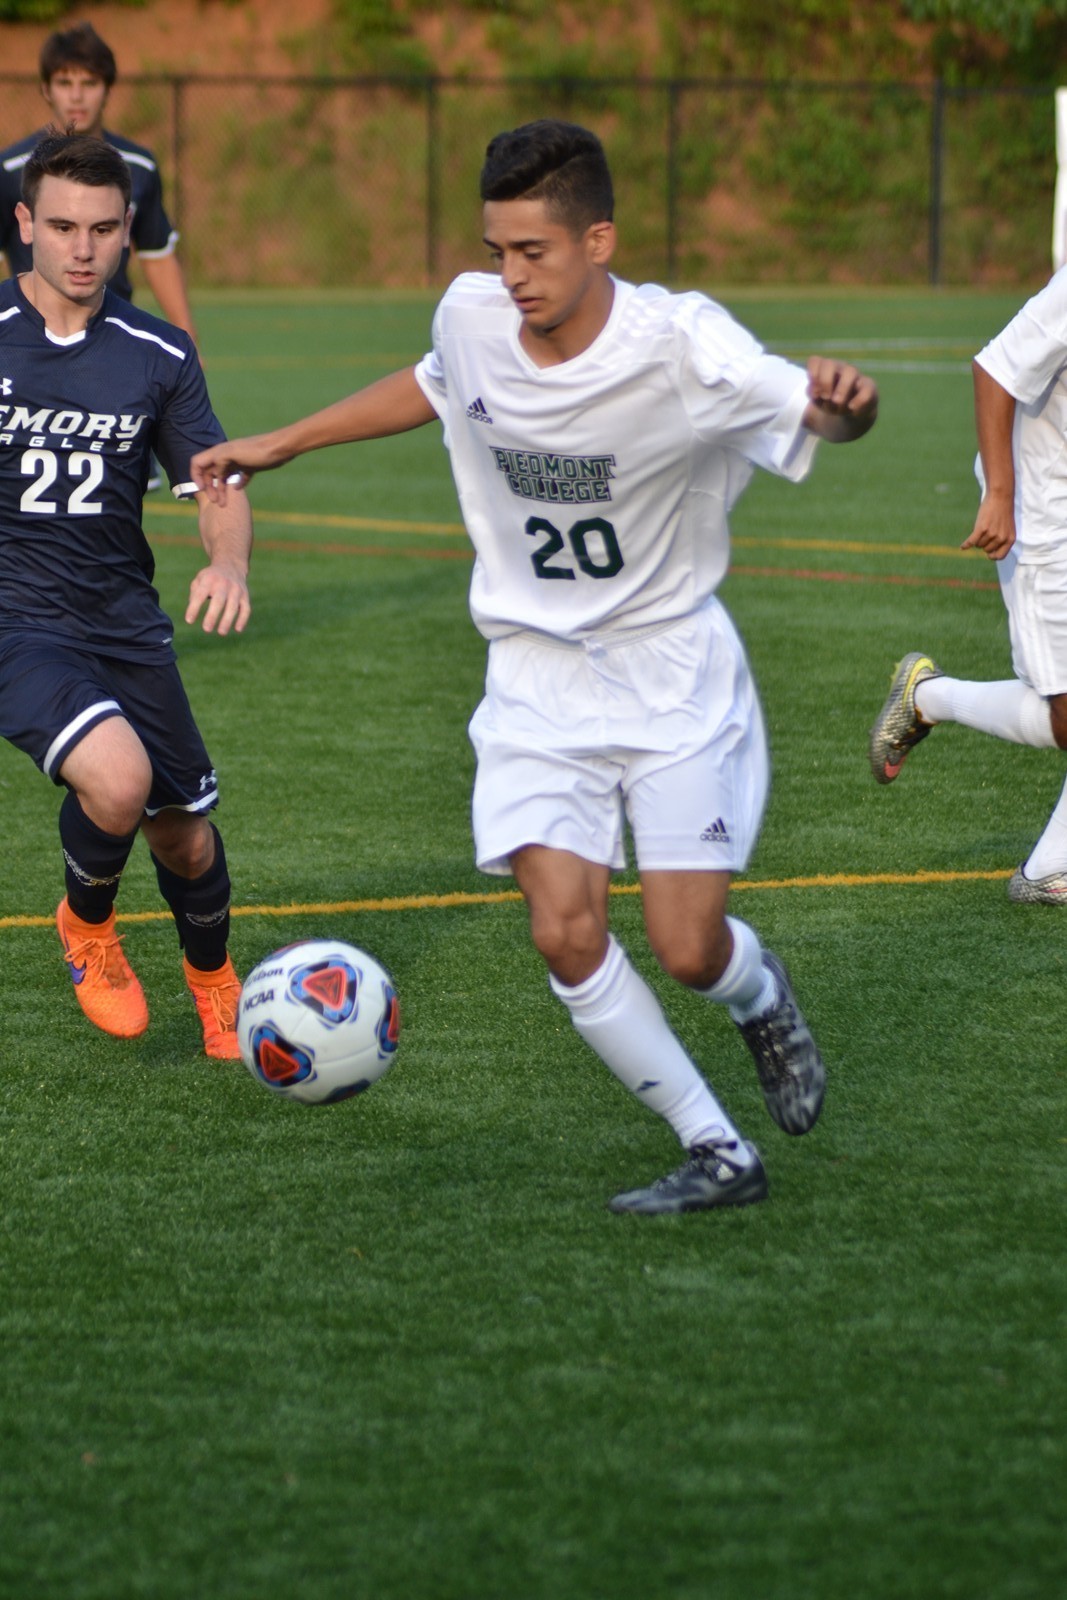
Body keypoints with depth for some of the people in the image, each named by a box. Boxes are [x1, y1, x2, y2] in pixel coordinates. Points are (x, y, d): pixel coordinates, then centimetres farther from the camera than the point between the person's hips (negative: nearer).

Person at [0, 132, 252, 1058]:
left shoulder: (158, 356, 3)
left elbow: (216, 485, 4)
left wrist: (230, 563, -17)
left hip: (126, 624, 4)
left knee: (187, 839, 10)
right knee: (117, 779, -29)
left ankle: (217, 990, 43)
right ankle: (87, 926, 4)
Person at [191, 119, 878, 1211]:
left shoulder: (679, 343, -21)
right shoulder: (471, 316, -8)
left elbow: (816, 416, -18)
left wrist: (840, 397, -43)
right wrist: (279, 444, 19)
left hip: (673, 670, -3)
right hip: (539, 675, 3)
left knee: (688, 951, -7)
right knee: (566, 933, -13)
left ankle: (760, 997, 32)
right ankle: (717, 1154, 1)